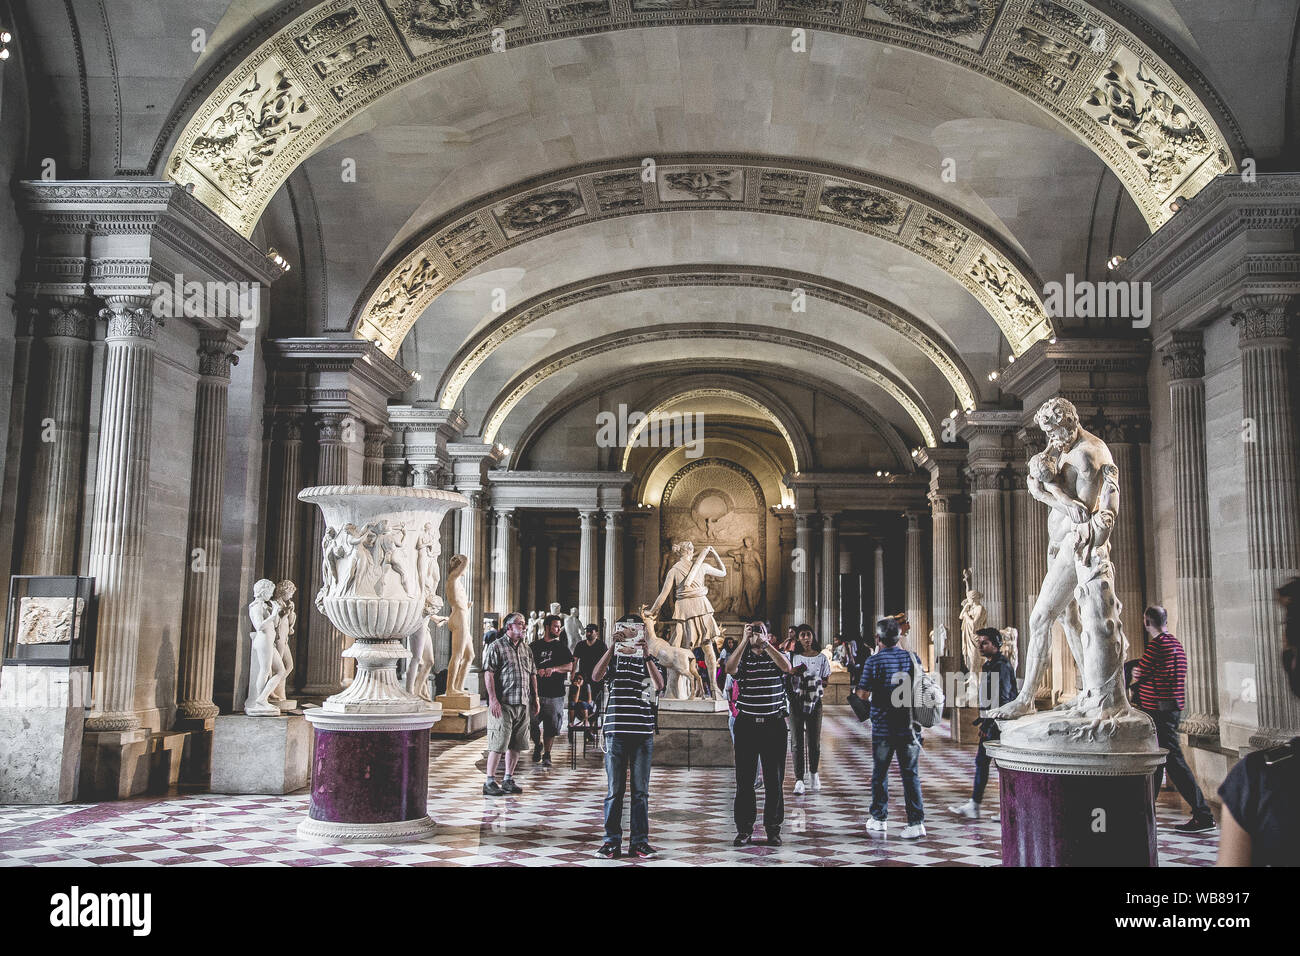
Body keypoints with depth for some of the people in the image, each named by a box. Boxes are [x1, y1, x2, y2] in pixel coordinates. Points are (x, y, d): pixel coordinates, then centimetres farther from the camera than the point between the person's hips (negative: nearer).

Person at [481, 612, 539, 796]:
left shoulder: (525, 648, 18)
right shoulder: (496, 647, -4)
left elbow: (532, 674, 22)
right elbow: (488, 674, -10)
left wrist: (535, 697, 16)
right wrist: (493, 699, -17)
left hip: (523, 704, 7)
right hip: (503, 704, -7)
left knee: (516, 744, 9)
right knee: (498, 744, -6)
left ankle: (509, 780, 18)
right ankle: (490, 782, 1)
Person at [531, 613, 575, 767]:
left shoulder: (561, 647, 10)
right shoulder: (534, 646, 10)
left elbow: (570, 667, 2)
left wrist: (554, 669, -14)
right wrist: (537, 671, -11)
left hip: (555, 693, 0)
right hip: (536, 692, 0)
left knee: (551, 726, 1)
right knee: (532, 723, -4)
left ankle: (546, 754, 14)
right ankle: (538, 744, 23)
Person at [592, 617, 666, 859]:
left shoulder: (649, 659, 11)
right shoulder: (613, 657, 9)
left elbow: (659, 685, -9)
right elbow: (596, 676, -11)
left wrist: (646, 654, -18)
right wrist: (612, 647, -18)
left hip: (643, 732, 1)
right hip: (616, 730, -1)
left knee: (640, 790, 5)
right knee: (614, 789, 2)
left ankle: (639, 841, 12)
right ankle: (612, 841, 9)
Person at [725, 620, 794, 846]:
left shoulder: (776, 656, 8)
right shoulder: (742, 658, 6)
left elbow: (786, 667, -15)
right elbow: (730, 669, -16)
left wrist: (765, 643, -17)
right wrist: (744, 641, -19)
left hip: (774, 725, 0)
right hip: (747, 724, 0)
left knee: (774, 779, 5)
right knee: (744, 779, 3)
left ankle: (773, 829, 15)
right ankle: (744, 829, 11)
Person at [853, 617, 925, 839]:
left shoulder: (873, 661, -9)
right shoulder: (910, 657, 2)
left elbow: (864, 693, -9)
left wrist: (855, 691, 11)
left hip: (883, 727, -2)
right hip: (909, 726, 3)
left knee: (879, 773, 12)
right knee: (911, 773, 4)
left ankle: (879, 818, 21)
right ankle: (916, 822, -4)